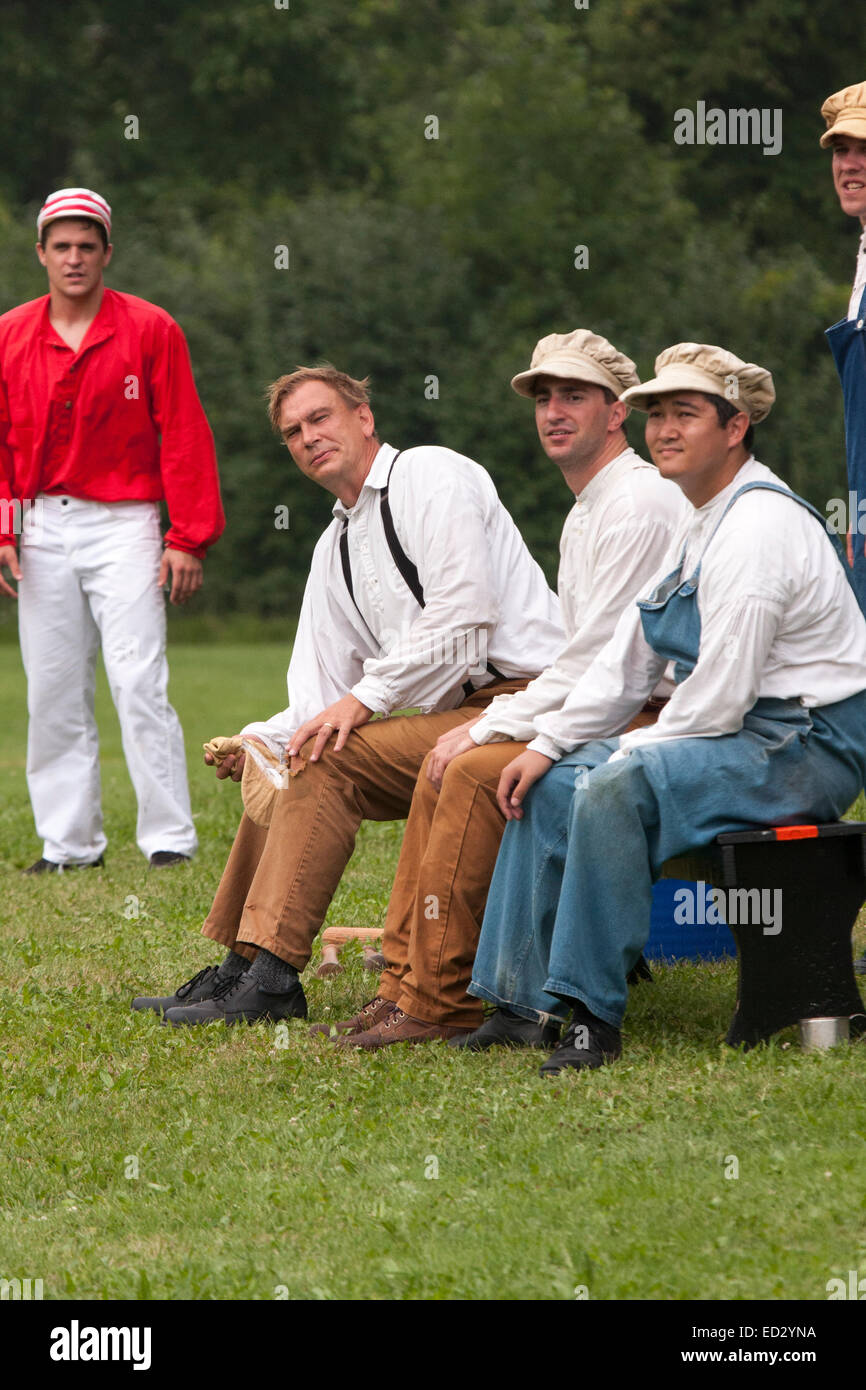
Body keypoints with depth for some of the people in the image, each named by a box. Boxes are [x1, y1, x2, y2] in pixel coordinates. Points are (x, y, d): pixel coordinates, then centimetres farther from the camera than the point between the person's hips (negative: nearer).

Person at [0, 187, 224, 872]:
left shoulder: (150, 329, -1)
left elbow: (184, 436, -3)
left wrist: (188, 538, -9)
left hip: (123, 525, -4)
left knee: (140, 683, -11)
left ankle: (169, 837, -8)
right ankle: (69, 842, 11)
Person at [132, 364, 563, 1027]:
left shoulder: (432, 476, -6)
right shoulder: (334, 548, 20)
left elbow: (463, 623, -18)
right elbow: (319, 697, 16)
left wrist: (365, 698, -17)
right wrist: (260, 740, -4)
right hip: (453, 714, 9)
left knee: (329, 759, -21)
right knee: (291, 759, 6)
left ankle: (271, 977, -20)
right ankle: (242, 970, 7)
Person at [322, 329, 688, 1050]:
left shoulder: (641, 503, -14)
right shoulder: (587, 512, 20)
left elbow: (599, 658, -19)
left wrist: (490, 728, -13)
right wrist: (494, 719, 7)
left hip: (647, 723, -10)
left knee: (476, 771, -24)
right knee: (446, 766, -1)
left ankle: (435, 1002, -20)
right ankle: (404, 987, -2)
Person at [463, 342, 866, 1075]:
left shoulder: (758, 527, -19)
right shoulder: (701, 526, 15)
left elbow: (721, 698, -22)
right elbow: (628, 661, 18)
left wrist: (629, 753, -10)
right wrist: (548, 745, 8)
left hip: (806, 748, -11)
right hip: (741, 738, 11)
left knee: (617, 788, -30)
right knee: (549, 787, 6)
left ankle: (592, 1015, -25)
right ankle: (522, 1000, 5)